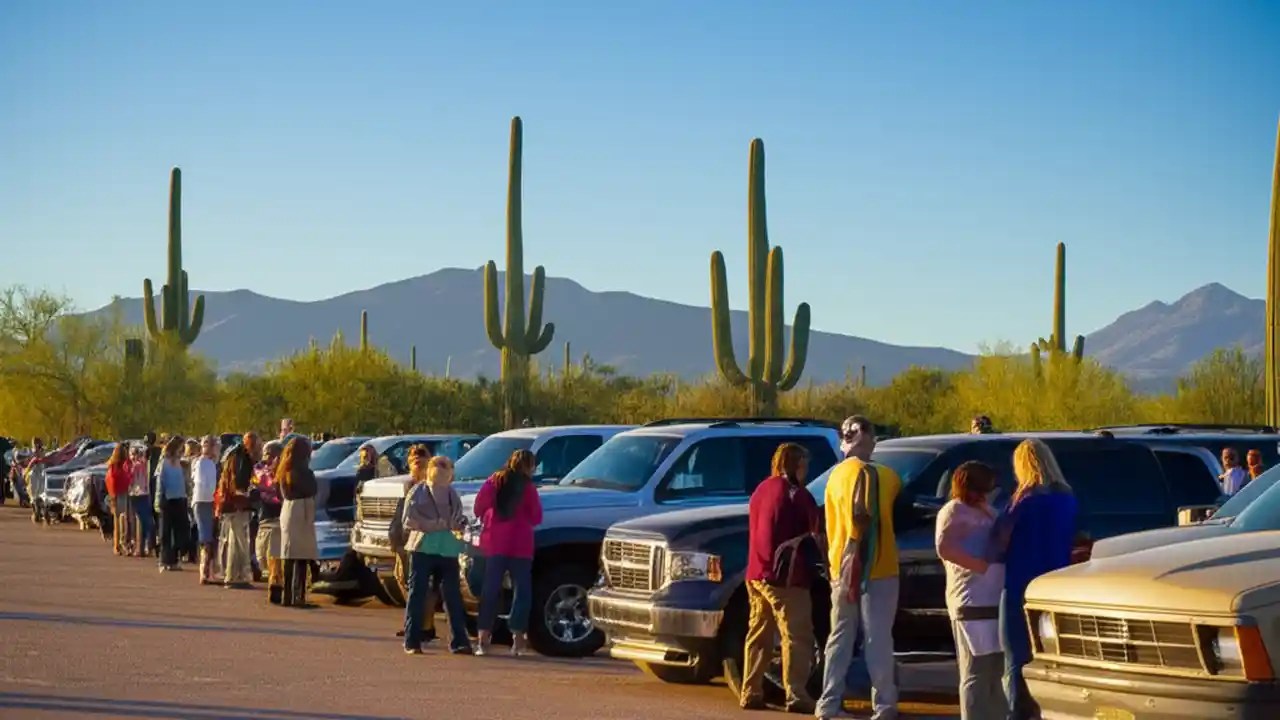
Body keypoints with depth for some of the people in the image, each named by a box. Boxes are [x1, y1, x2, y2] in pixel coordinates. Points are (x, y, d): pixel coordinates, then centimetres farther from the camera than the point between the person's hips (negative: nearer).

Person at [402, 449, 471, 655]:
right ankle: (412, 642, 3)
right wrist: (438, 524, -16)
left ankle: (459, 641, 3)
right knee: (417, 595, -1)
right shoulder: (418, 491, 1)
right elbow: (409, 520, -8)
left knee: (453, 597, 1)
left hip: (447, 550, 4)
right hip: (423, 548, -4)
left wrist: (459, 524, -4)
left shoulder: (452, 493, 15)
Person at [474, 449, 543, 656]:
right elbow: (536, 517, 0)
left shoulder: (494, 482, 5)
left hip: (494, 544, 3)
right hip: (520, 545, -3)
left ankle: (483, 638, -1)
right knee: (521, 591, 3)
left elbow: (479, 508, 0)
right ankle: (517, 638, -4)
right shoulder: (527, 486, -3)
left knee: (490, 591, 5)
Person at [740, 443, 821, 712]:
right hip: (785, 577, -8)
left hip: (757, 574, 8)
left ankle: (751, 693, 12)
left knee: (758, 635, 12)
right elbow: (816, 531, -6)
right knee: (796, 637, -7)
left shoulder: (761, 490, 16)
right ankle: (796, 695, -12)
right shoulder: (795, 493, -9)